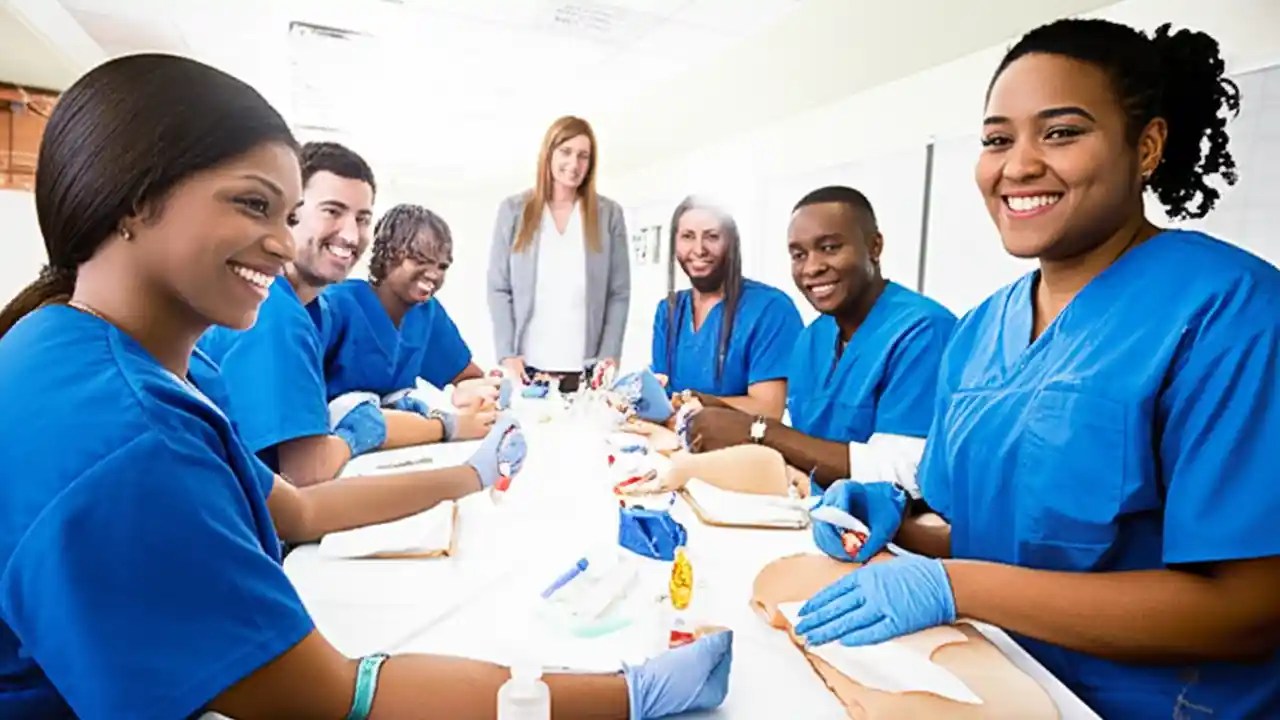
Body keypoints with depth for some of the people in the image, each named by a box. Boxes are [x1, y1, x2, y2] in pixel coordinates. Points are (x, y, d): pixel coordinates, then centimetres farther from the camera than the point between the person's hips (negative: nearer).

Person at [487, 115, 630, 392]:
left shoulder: (609, 214, 6)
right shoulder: (513, 210, 6)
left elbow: (620, 293, 4)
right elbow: (498, 288, 4)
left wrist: (610, 356, -5)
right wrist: (507, 354, -5)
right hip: (527, 366, 0)